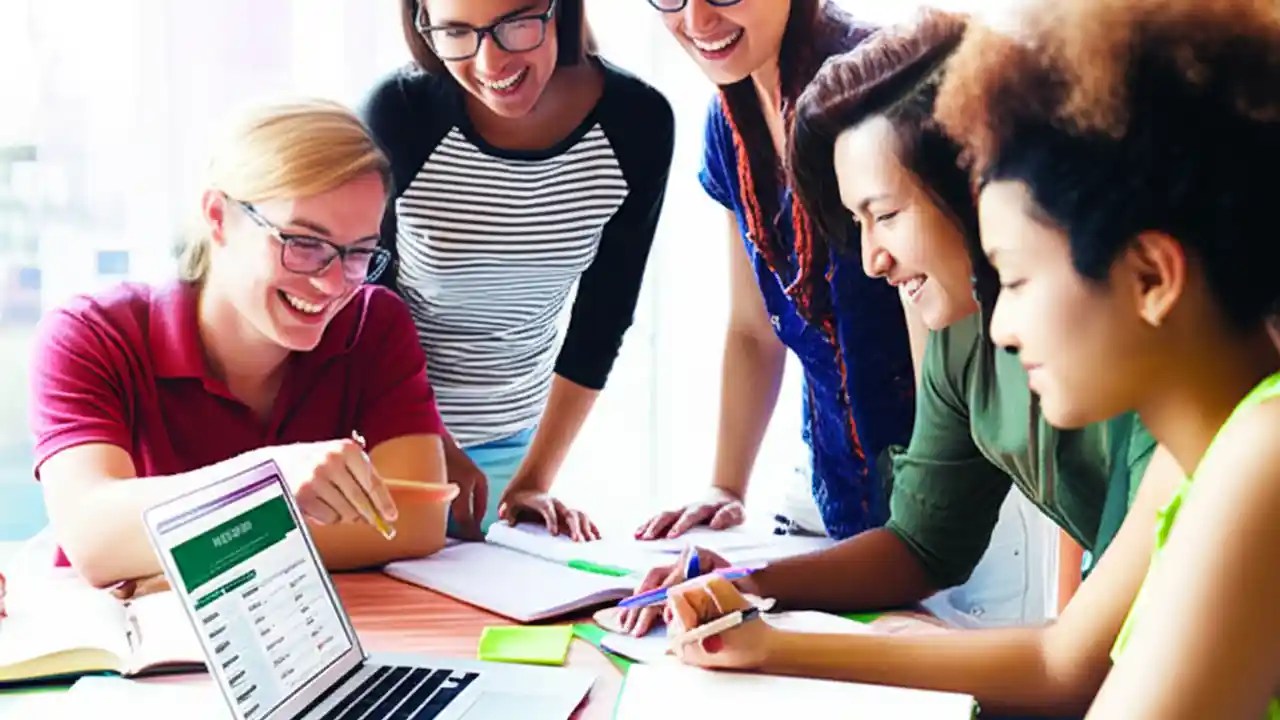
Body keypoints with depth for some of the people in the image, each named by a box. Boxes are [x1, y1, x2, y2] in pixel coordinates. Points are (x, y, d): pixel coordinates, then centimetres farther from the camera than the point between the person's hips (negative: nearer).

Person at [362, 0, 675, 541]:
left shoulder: (637, 122, -16)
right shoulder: (401, 111, -22)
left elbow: (603, 321, -6)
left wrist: (535, 478, -7)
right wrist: (434, 449, -15)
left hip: (515, 439, 2)